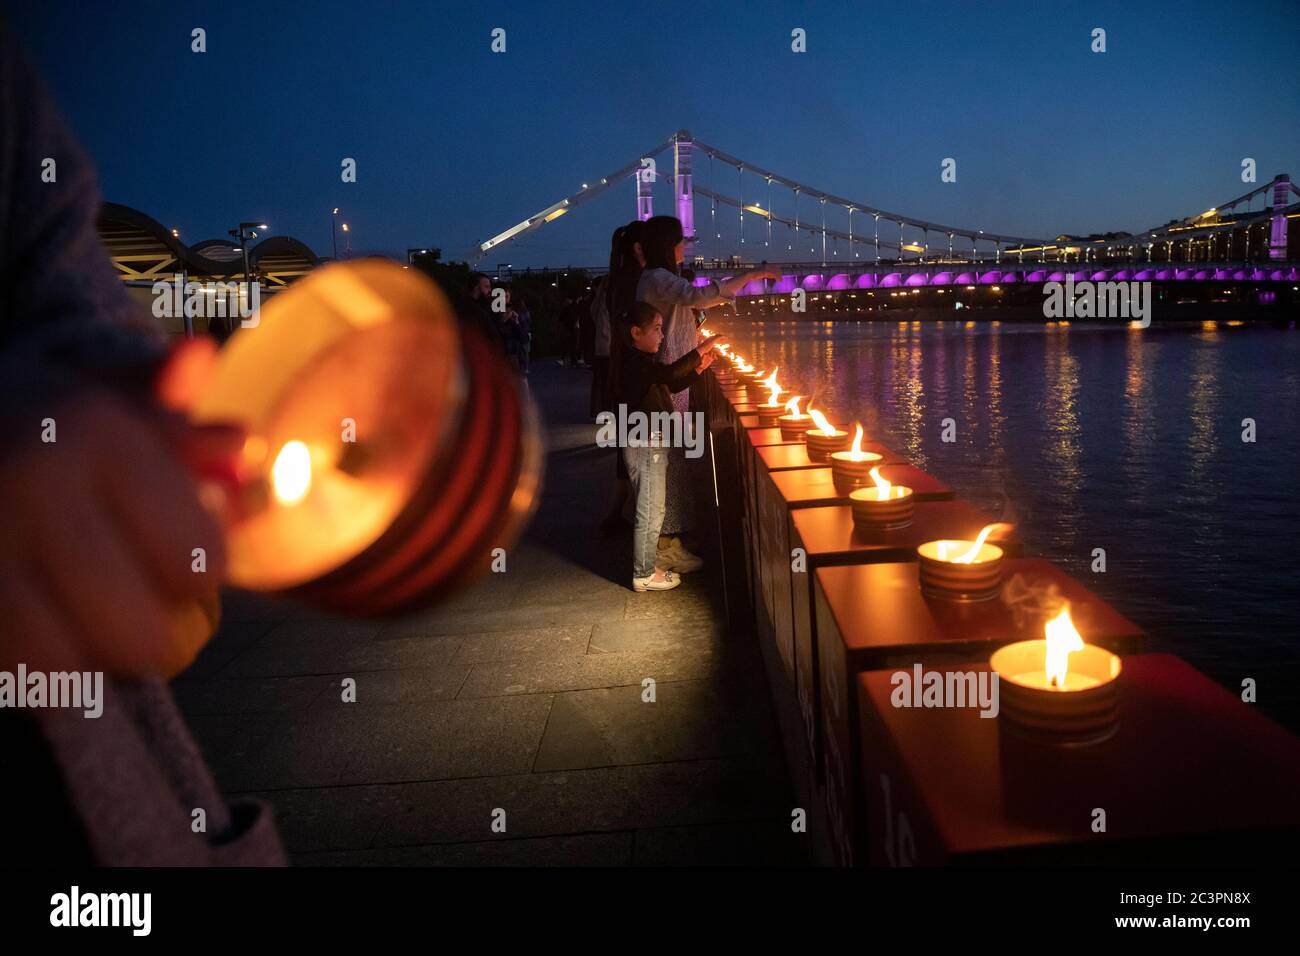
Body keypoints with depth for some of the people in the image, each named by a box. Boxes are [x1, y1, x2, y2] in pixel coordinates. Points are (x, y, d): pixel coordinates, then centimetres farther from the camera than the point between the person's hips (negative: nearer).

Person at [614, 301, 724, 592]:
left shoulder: (643, 361, 12)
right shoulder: (635, 363, -21)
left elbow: (670, 385, 21)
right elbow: (670, 374, -38)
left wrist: (698, 368, 8)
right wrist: (700, 349, -30)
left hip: (653, 444, 10)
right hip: (646, 446, -10)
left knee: (653, 509, 20)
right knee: (650, 512, 0)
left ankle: (650, 560, 34)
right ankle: (644, 575, 10)